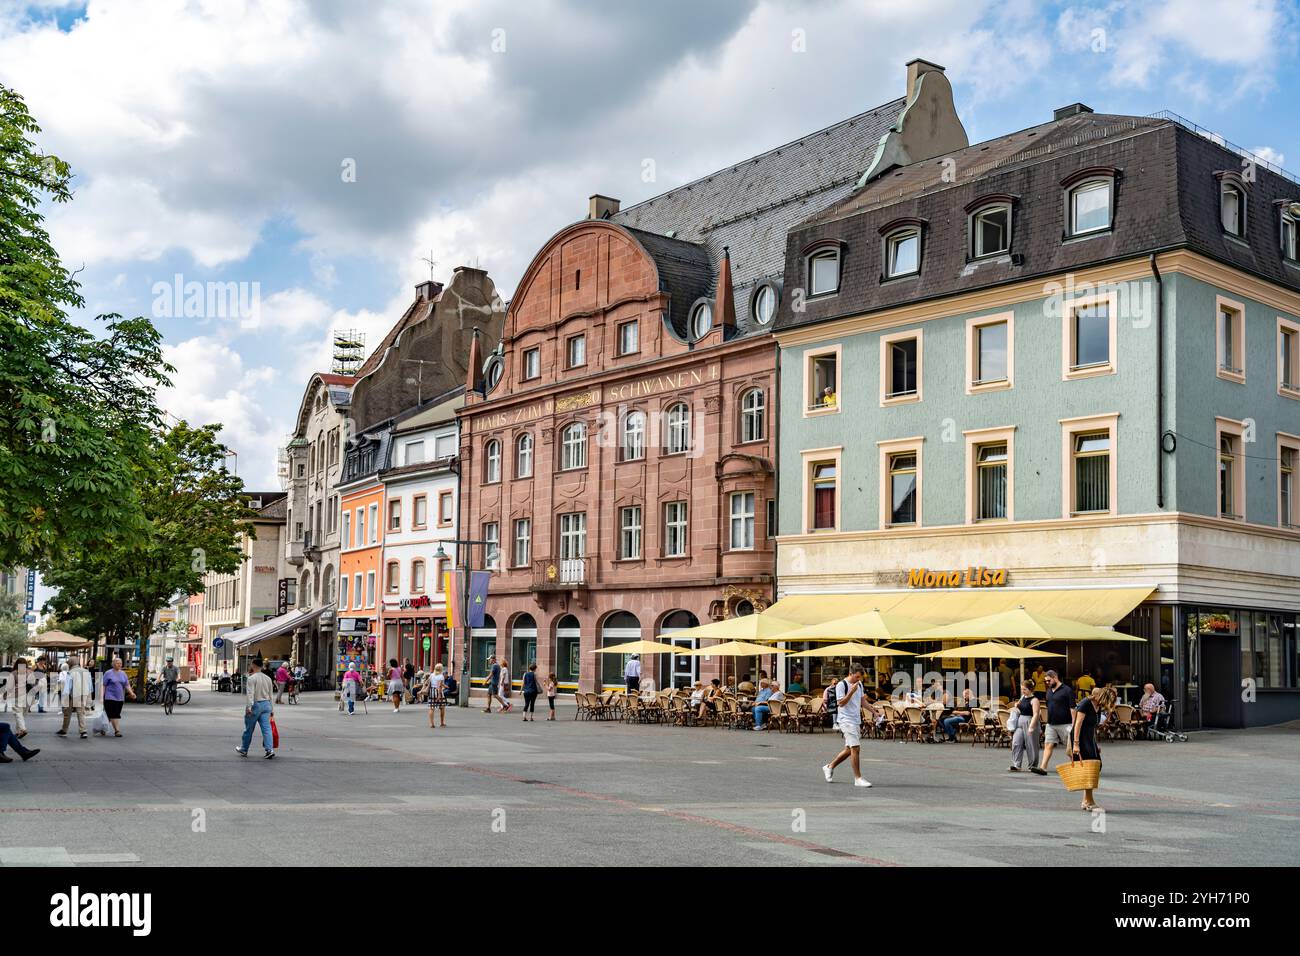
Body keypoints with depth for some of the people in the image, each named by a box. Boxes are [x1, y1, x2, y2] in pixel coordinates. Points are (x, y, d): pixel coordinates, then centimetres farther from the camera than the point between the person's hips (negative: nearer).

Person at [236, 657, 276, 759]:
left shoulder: (251, 678, -9)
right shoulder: (268, 678, 12)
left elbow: (250, 694, -20)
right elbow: (271, 695, 15)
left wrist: (248, 706, -26)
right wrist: (272, 709, 19)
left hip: (255, 705, -5)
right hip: (266, 704, 5)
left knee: (248, 729, 9)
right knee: (266, 728, -2)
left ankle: (244, 750, 24)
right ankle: (270, 749, -15)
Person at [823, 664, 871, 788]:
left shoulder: (859, 684, 12)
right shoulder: (841, 685, -12)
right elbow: (841, 703, -17)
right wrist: (851, 691, -24)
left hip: (856, 720, 8)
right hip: (846, 720, -8)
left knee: (849, 749, 13)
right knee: (855, 748, -14)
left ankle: (830, 767, 30)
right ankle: (858, 778, -10)